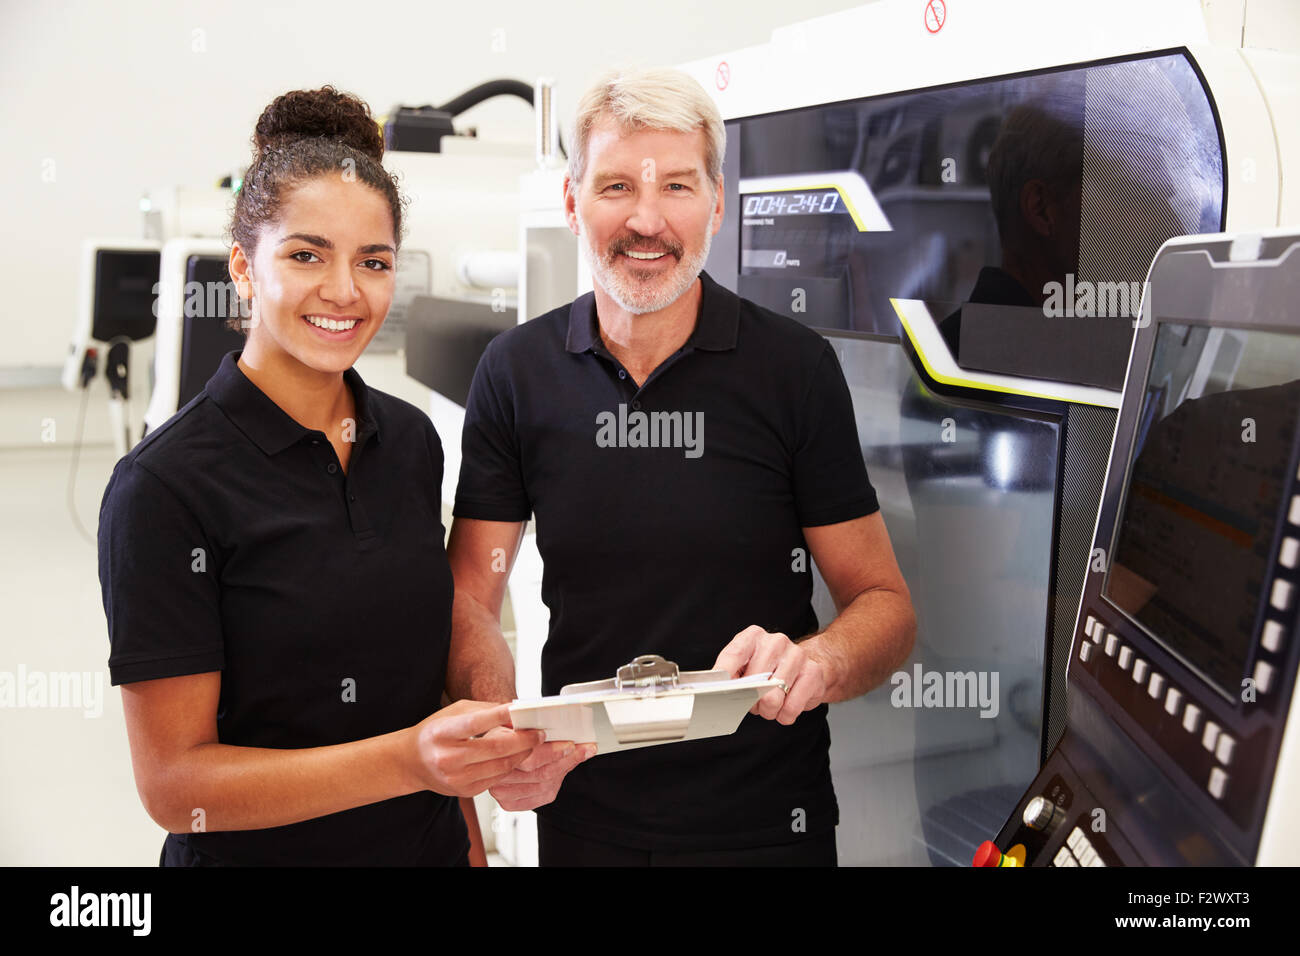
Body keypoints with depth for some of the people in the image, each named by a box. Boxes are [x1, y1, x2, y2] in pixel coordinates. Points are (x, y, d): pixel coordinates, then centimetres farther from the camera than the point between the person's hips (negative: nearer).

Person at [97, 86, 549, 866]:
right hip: (254, 854, -5)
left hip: (430, 843, 5)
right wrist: (408, 760, -29)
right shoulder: (165, 485, -18)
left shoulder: (412, 440, -1)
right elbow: (174, 782, -19)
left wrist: (490, 746, -5)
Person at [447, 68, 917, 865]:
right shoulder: (515, 372, -4)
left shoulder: (797, 367, -10)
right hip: (580, 811, 2)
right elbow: (471, 599, -3)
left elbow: (885, 603, -7)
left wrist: (817, 663, -28)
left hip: (766, 821, -1)